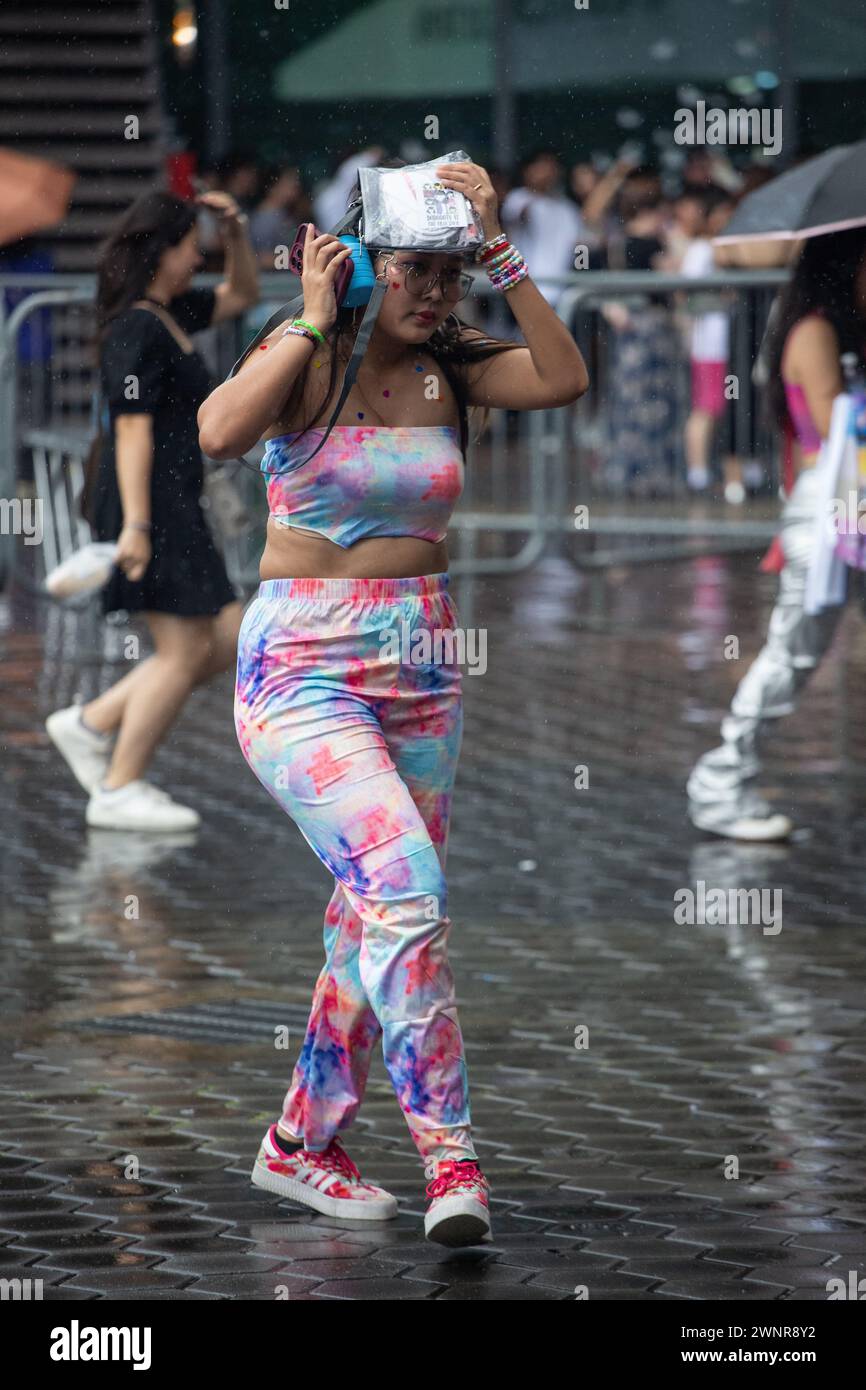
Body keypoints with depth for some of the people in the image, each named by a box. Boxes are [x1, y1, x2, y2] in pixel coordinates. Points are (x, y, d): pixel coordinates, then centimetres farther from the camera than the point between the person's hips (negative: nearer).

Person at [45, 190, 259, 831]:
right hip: (151, 511, -10)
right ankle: (119, 791, 1)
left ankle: (91, 724, 14)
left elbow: (242, 294, 28)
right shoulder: (137, 331, -15)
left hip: (175, 512, 10)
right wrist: (135, 525, -24)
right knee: (183, 653, -6)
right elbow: (133, 430, -20)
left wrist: (236, 229, 11)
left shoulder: (170, 316, 14)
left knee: (228, 641, 11)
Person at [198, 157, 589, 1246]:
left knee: (377, 914, 11)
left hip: (423, 667, 6)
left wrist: (500, 254, -14)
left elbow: (565, 379, -12)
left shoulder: (448, 372, 4)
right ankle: (448, 1153, -19)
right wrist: (313, 323, -24)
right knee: (406, 888, -21)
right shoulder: (305, 364, -8)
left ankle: (302, 1144, 26)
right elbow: (218, 433, -29)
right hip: (304, 665, -6)